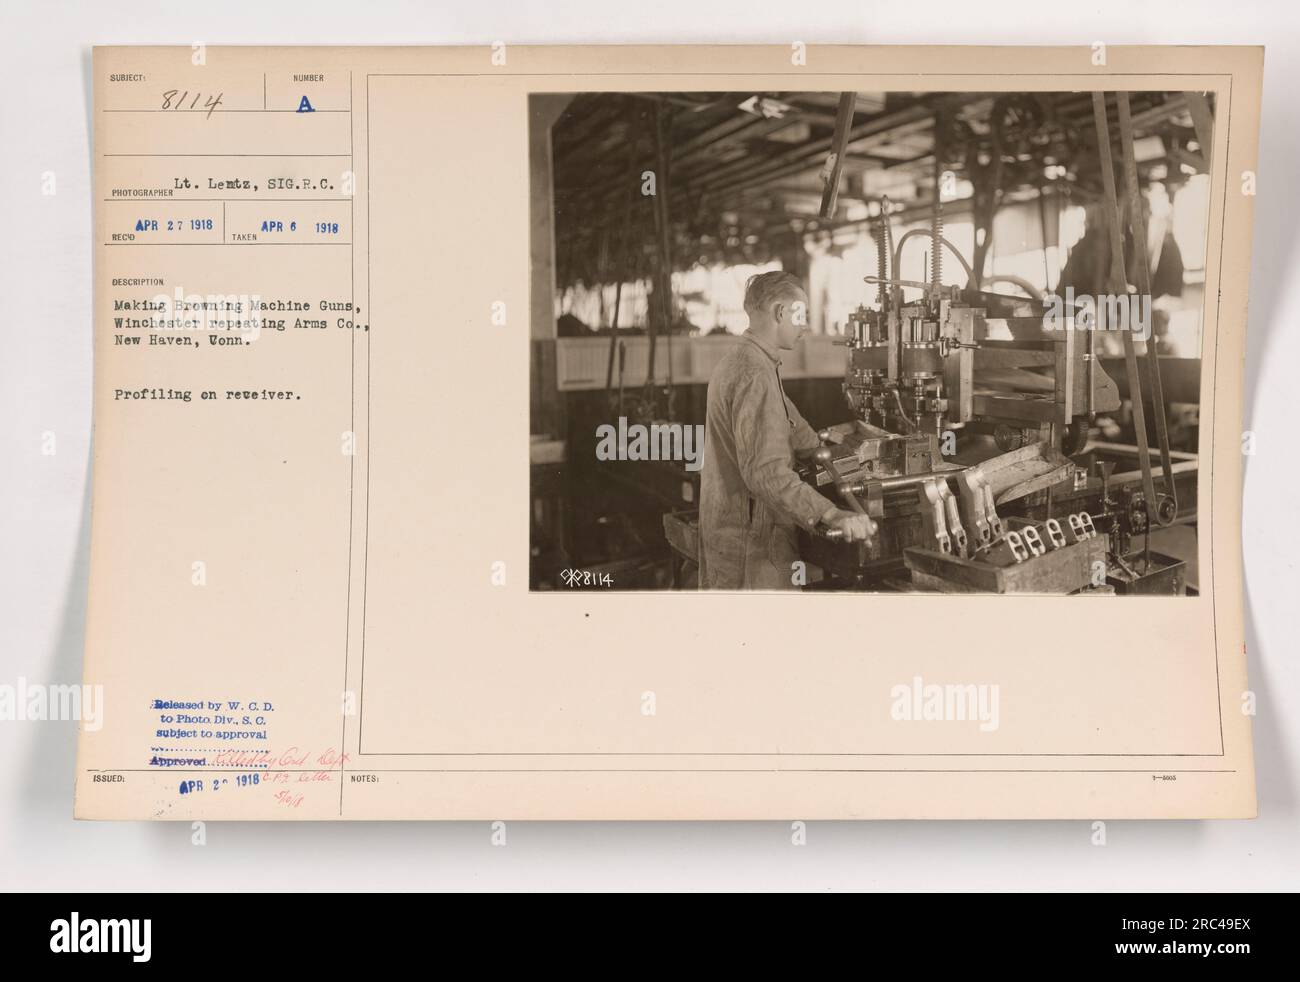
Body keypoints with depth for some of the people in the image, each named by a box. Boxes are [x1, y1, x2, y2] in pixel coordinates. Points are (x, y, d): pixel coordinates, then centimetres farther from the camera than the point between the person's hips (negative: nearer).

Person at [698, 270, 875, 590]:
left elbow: (790, 426, 26)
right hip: (750, 544, -11)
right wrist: (832, 515, -35)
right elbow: (766, 472, -31)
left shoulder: (738, 360, 13)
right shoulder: (755, 375, -22)